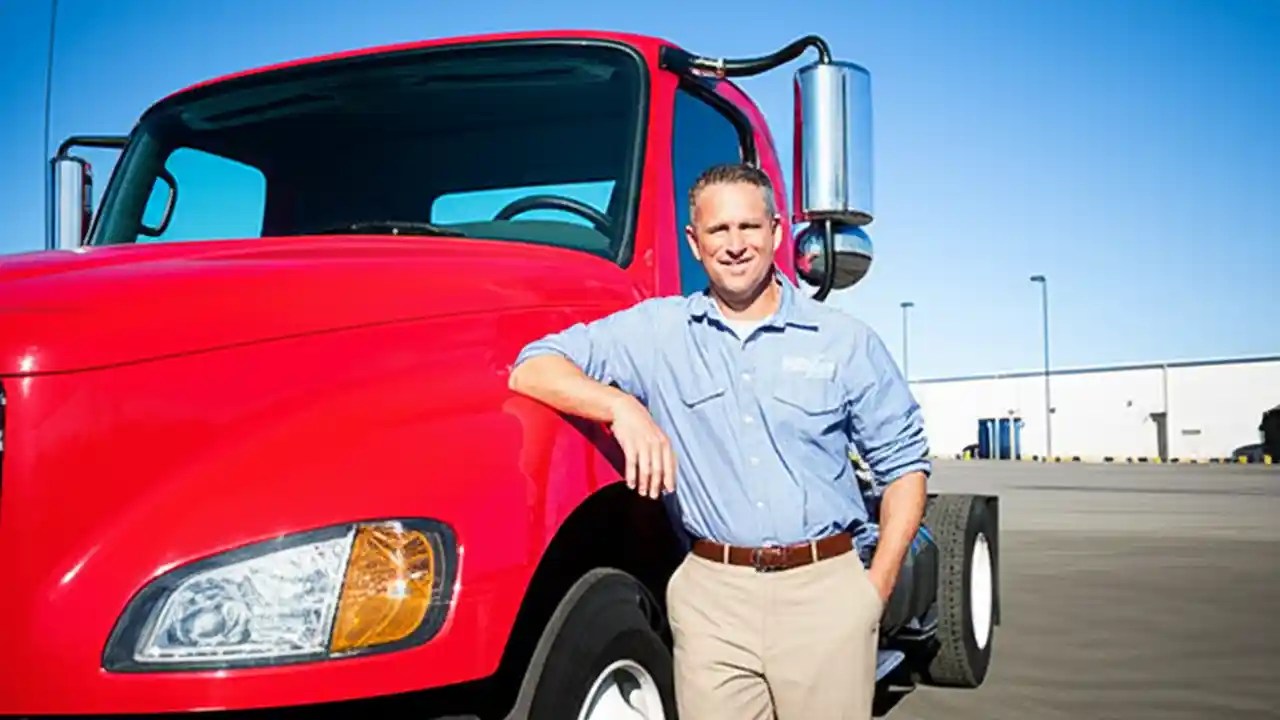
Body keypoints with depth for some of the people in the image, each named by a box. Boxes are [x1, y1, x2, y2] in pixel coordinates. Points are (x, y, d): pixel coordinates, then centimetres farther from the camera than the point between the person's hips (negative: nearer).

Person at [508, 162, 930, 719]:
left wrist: (878, 585, 1)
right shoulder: (655, 331, 3)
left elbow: (903, 462, 10)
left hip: (825, 588, 1)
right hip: (712, 595, 0)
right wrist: (622, 404, -19)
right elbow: (533, 367, -1)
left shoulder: (845, 341, 5)